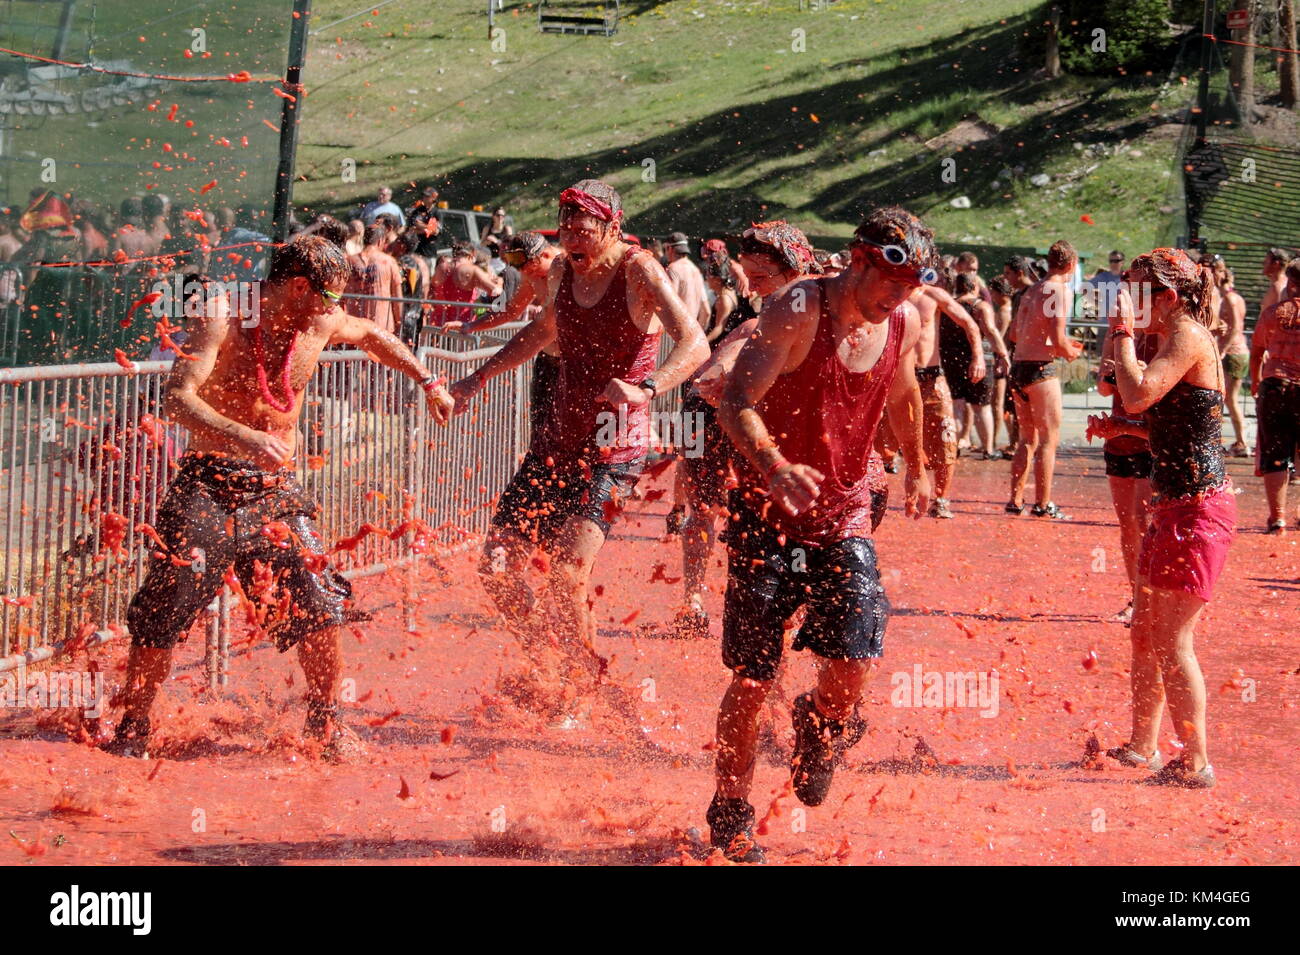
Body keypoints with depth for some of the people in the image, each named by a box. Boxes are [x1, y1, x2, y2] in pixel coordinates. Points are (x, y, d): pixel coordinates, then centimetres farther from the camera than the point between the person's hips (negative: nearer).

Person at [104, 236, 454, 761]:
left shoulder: (320, 324, 3)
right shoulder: (223, 324, -15)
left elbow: (374, 335, 26)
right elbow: (178, 397, -29)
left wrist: (428, 383, 24)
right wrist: (243, 437, -44)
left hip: (276, 488, 4)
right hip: (210, 484, -4)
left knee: (320, 602, -6)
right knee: (166, 607, -4)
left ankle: (324, 721, 12)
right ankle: (133, 730, 11)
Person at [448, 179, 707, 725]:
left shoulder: (639, 271, -13)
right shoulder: (563, 270, 7)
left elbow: (694, 343, -25)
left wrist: (646, 388, -42)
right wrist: (481, 378, 27)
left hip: (614, 447, -7)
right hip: (558, 439, 7)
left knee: (568, 573, -20)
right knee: (498, 568, 0)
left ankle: (574, 698, 2)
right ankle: (546, 669, 24)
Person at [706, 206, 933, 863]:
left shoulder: (905, 323, 1)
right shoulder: (798, 310, -16)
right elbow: (736, 403, -23)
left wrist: (916, 469, 36)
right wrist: (774, 467, -41)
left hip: (844, 513, 4)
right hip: (768, 512, -3)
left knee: (853, 660, -14)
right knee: (751, 678, -1)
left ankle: (822, 722, 23)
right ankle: (730, 816, 18)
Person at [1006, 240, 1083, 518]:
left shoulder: (1032, 290, 15)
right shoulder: (1061, 290, -10)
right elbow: (1058, 341, -18)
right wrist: (1071, 352, 4)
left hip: (1018, 367, 8)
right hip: (1041, 369, -8)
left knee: (1028, 439, 17)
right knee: (1049, 439, -1)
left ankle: (1015, 500, 17)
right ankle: (1043, 504, -3)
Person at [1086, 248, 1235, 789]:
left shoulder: (1188, 334, -14)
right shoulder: (1180, 336, 17)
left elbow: (1139, 394, -29)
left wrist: (1122, 332, -17)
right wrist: (1121, 429, 13)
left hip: (1196, 508, -11)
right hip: (1174, 505, 11)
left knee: (1171, 641, -7)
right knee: (1145, 631, 16)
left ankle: (1195, 763, -1)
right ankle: (1143, 747, 27)